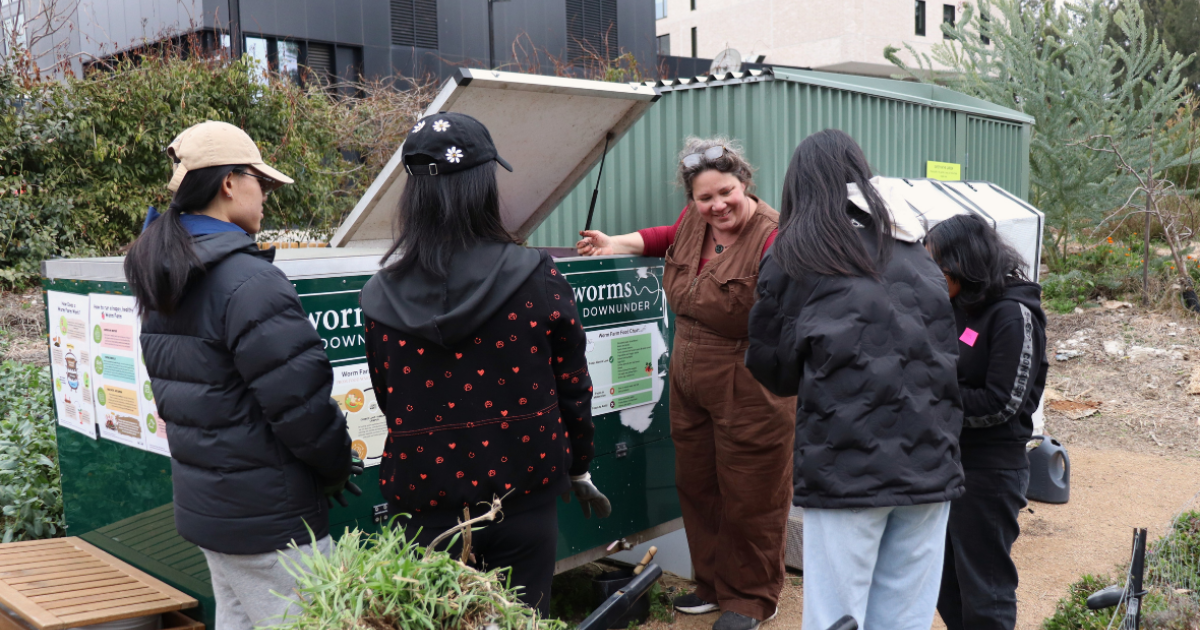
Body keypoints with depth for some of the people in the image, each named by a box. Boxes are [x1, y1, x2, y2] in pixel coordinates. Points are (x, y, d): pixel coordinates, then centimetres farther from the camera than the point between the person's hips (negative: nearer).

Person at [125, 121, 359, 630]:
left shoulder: (161, 282, 9)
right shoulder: (248, 281, -21)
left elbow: (182, 391, 14)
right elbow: (299, 399, -21)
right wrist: (338, 468, -3)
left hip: (202, 503, 10)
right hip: (265, 518, -9)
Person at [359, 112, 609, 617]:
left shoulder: (381, 297, -8)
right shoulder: (538, 280, -12)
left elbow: (390, 400, 3)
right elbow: (572, 386, -4)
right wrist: (580, 468, 12)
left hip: (424, 502, 1)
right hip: (522, 493, -1)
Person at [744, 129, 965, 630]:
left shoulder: (791, 261, 0)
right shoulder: (917, 259, 12)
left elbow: (773, 370, 6)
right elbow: (945, 357, 20)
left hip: (844, 468, -4)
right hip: (930, 465, 4)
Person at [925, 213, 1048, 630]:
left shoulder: (1013, 315, -14)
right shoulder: (959, 306, 7)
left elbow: (1003, 403, -18)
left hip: (989, 470, -8)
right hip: (949, 459, 8)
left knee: (983, 592, 5)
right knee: (946, 584, 18)